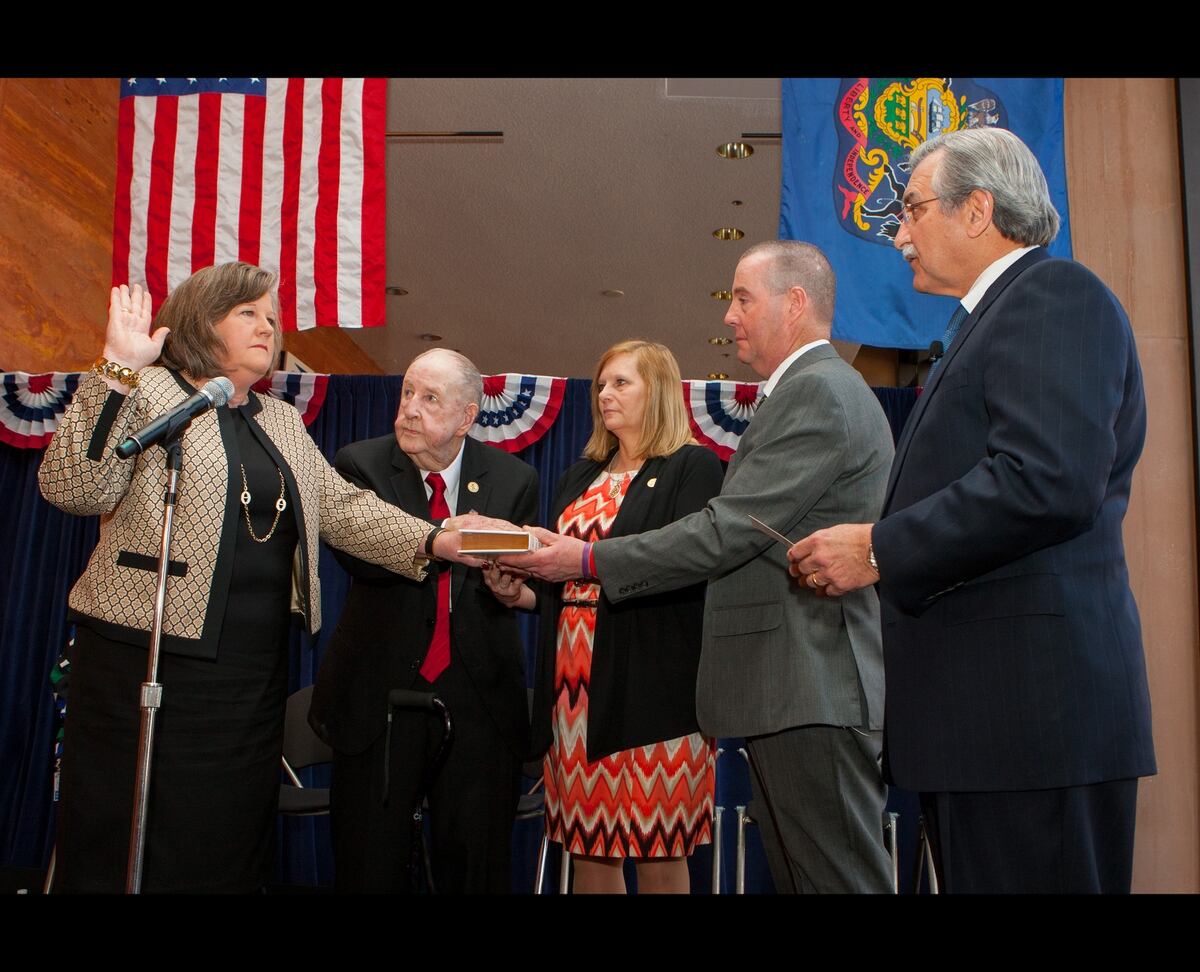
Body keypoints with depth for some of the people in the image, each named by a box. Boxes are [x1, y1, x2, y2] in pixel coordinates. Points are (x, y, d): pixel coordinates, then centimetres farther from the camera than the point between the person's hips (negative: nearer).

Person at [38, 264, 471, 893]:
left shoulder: (282, 422, 18)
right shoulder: (147, 393, -2)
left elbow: (343, 508, 11)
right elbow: (74, 489, -15)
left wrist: (431, 541, -3)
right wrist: (117, 369, -22)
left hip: (255, 672, 6)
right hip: (147, 660, -5)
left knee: (230, 849, 12)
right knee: (126, 851, 2)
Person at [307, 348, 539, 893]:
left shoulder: (513, 480, 4)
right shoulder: (360, 465, -2)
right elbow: (359, 553, -20)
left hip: (479, 696, 1)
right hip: (380, 693, -1)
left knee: (477, 864, 10)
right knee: (370, 864, 10)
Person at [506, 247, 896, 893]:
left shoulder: (818, 390, -12)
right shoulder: (819, 388, 21)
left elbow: (729, 531, -19)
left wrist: (590, 560, -12)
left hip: (812, 691, -10)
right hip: (793, 692, 10)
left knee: (836, 877, -2)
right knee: (795, 875, 15)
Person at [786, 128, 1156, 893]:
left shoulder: (1055, 296, -8)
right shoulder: (993, 317, 22)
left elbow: (1048, 484, -22)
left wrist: (879, 549, -14)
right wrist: (863, 557, 9)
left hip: (1028, 706, -9)